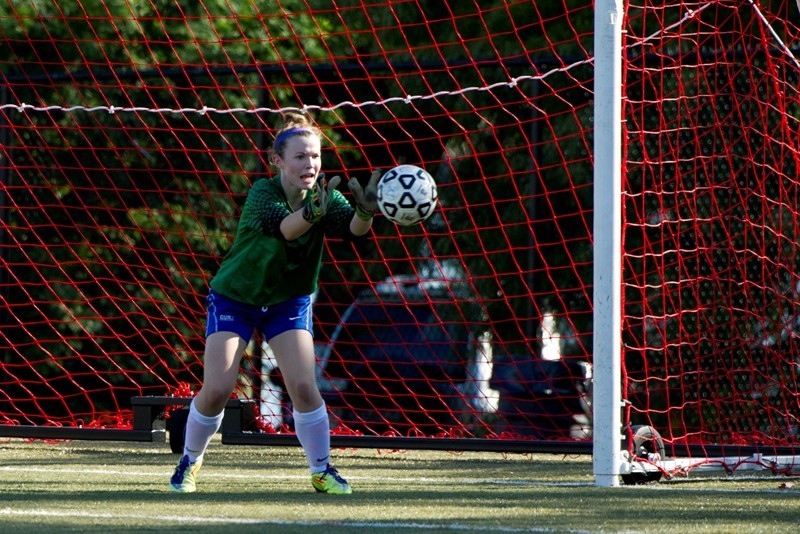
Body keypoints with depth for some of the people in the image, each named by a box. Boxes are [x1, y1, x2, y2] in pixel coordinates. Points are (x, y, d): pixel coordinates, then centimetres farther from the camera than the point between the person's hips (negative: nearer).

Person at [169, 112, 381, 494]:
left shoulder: (324, 196, -14)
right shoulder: (262, 193, -24)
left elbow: (353, 228, -34)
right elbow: (282, 227, -46)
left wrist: (365, 210, -57)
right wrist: (311, 213, -67)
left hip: (289, 302, 3)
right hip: (234, 299, -3)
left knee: (303, 387, -13)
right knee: (217, 389, -10)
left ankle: (322, 470, 5)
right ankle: (190, 462, 15)